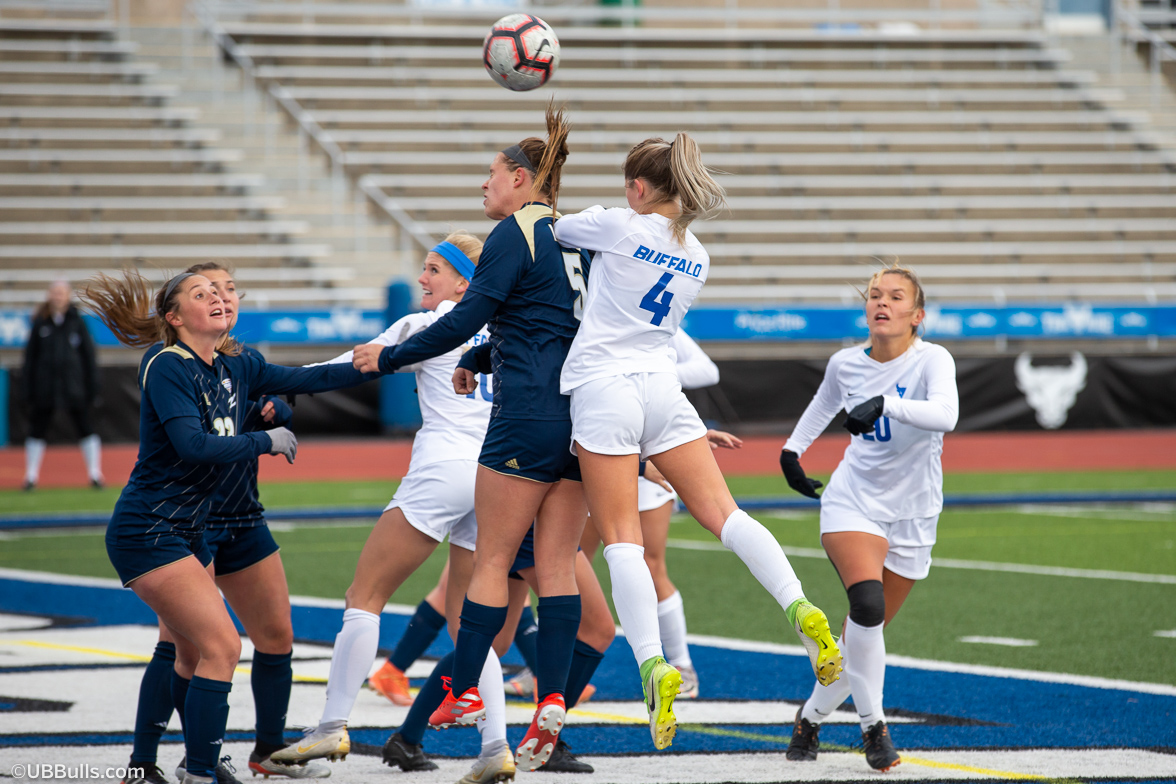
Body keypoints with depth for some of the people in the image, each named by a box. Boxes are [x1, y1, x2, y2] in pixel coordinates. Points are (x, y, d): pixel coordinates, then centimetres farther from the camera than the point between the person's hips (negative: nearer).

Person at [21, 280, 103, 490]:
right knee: (37, 430, 5)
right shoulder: (40, 323, 4)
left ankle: (95, 474, 5)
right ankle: (31, 475, 14)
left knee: (85, 428, -1)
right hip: (45, 389, 1)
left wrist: (91, 387, 0)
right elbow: (30, 356, 5)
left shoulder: (77, 322, 2)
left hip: (73, 387, -1)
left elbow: (88, 355, 4)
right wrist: (28, 387, 0)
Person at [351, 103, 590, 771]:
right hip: (581, 412, 7)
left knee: (492, 559, 0)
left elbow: (463, 321, -11)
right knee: (557, 563, 4)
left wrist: (389, 358, 0)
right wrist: (481, 359, 35)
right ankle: (553, 701, -2)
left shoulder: (515, 233, -7)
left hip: (528, 416, -7)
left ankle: (464, 692, 3)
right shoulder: (571, 236, 16)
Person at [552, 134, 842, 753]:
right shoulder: (696, 258, 14)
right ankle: (800, 611, -19)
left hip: (604, 387, -5)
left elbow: (554, 230, 11)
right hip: (662, 386, 5)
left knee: (621, 539, -6)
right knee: (722, 512, 0)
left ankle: (653, 665, -17)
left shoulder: (619, 227, -5)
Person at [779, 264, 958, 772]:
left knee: (867, 634, 8)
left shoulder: (932, 360, -14)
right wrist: (793, 449, 20)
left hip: (912, 518, 0)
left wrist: (884, 403, -45)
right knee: (866, 605, -25)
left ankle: (811, 718, 30)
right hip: (853, 503, 1)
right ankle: (873, 725, -13)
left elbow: (945, 415, -35)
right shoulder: (846, 364, -1)